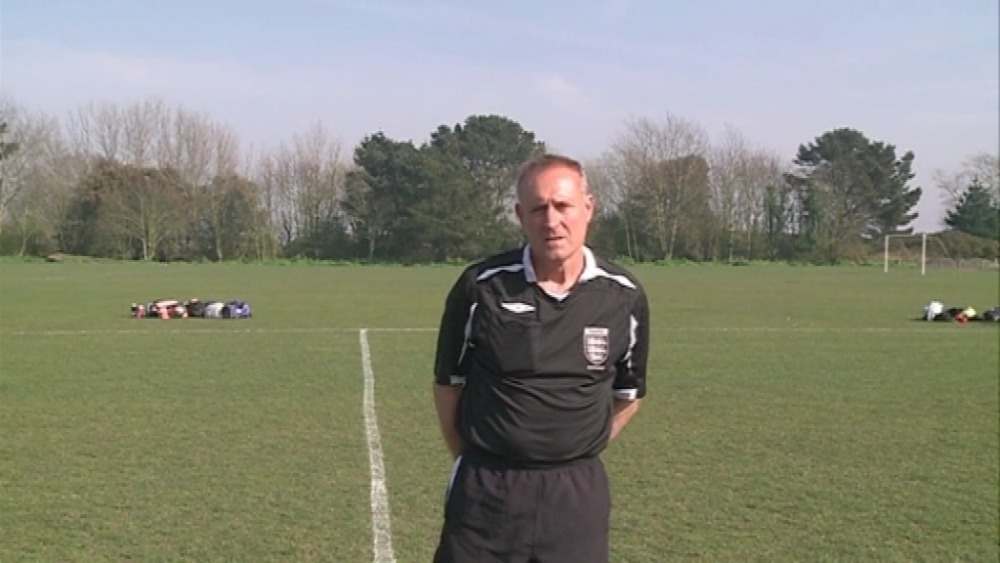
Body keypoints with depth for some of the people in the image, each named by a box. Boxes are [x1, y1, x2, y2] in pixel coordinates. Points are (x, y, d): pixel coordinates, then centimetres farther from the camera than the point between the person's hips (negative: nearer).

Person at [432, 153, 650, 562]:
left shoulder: (623, 296, -1)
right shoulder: (481, 286, -6)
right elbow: (448, 382, 7)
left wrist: (577, 452, 11)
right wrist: (473, 461, 10)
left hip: (578, 492, 1)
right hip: (485, 491, -1)